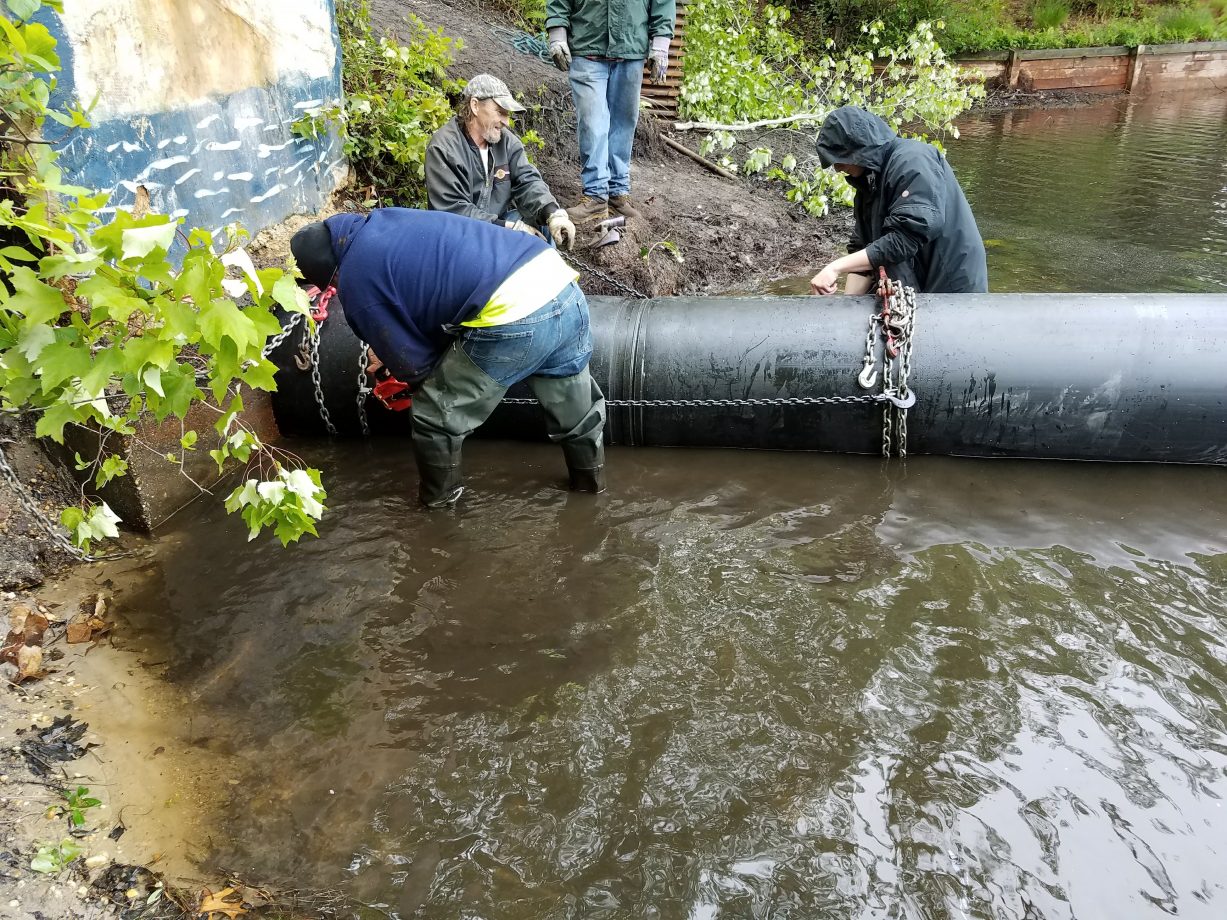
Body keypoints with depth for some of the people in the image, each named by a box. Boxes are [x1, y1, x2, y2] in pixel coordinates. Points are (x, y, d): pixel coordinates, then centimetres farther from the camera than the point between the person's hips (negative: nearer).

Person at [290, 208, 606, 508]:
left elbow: (412, 363, 7)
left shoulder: (356, 282, 2)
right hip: (558, 279, 8)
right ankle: (591, 477, 49)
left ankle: (438, 493, 36)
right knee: (573, 402, 28)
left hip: (512, 317, -8)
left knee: (436, 412, 16)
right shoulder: (386, 218, 24)